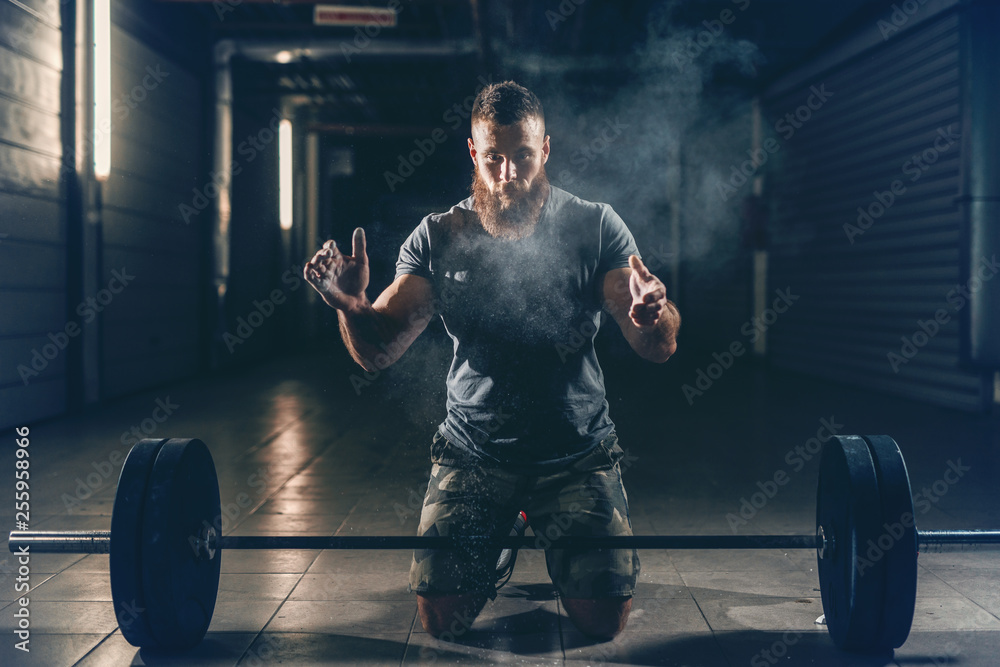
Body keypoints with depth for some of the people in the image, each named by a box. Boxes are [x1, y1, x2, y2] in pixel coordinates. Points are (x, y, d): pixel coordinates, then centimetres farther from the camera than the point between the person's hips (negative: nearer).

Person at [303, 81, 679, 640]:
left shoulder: (595, 227, -4)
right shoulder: (439, 238, 0)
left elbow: (659, 349, -10)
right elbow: (378, 353, -5)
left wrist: (651, 317, -35)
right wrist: (352, 306, -28)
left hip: (578, 452, -1)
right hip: (473, 453, 1)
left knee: (603, 618, -12)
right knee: (441, 615, -11)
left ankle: (546, 533, 21)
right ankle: (500, 545, 23)